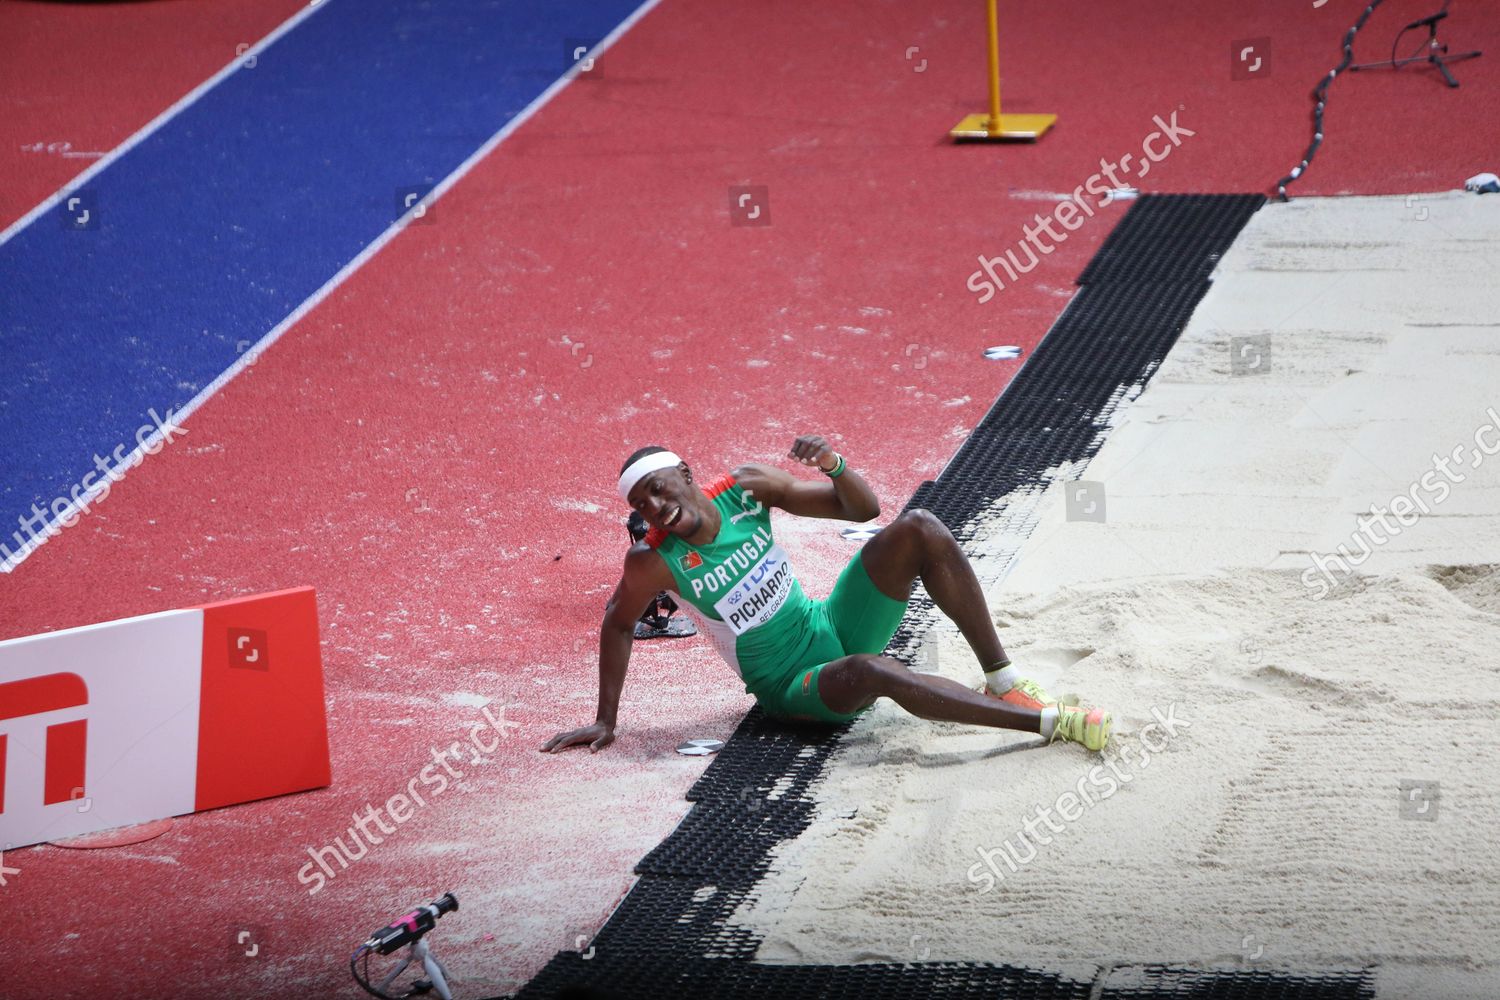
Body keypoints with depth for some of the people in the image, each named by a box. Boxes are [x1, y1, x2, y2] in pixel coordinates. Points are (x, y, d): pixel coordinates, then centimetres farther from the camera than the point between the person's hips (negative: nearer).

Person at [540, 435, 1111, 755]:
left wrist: (834, 467, -24)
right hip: (795, 691, -5)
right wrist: (606, 720, 4)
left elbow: (863, 509, -2)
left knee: (920, 530, -14)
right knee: (871, 671, -39)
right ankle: (1049, 722, -36)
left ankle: (1002, 680, -10)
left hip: (831, 627, 5)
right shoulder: (653, 563, -17)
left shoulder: (745, 489, -7)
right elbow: (618, 625, 1)